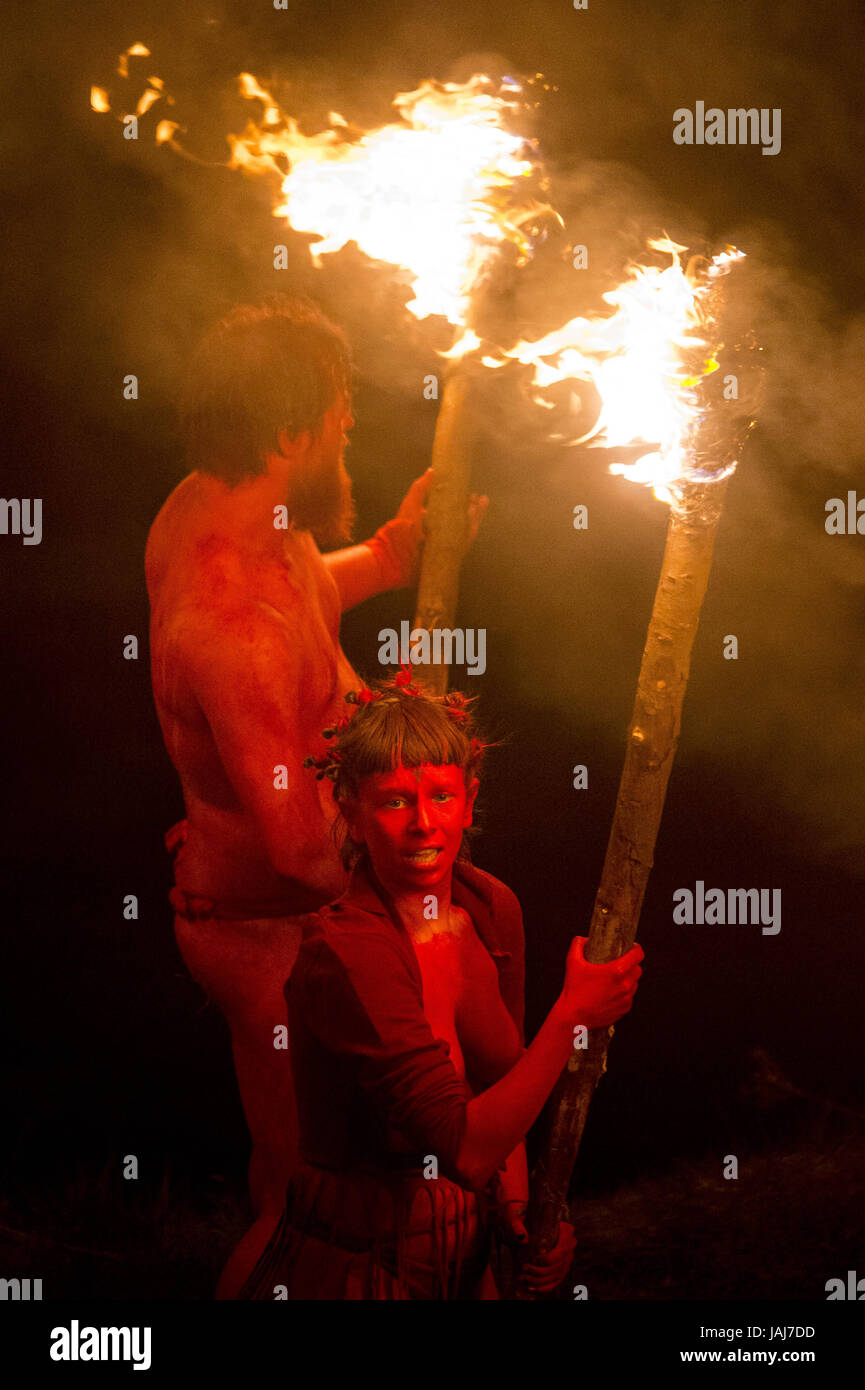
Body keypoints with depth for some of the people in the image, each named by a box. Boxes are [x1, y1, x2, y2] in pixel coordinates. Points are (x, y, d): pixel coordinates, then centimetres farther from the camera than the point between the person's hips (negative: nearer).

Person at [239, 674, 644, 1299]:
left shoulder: (492, 910, -2)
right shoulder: (341, 952, -25)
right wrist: (573, 1013, -23)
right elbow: (466, 1149, -28)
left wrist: (518, 1204, -6)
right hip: (357, 1267, -6)